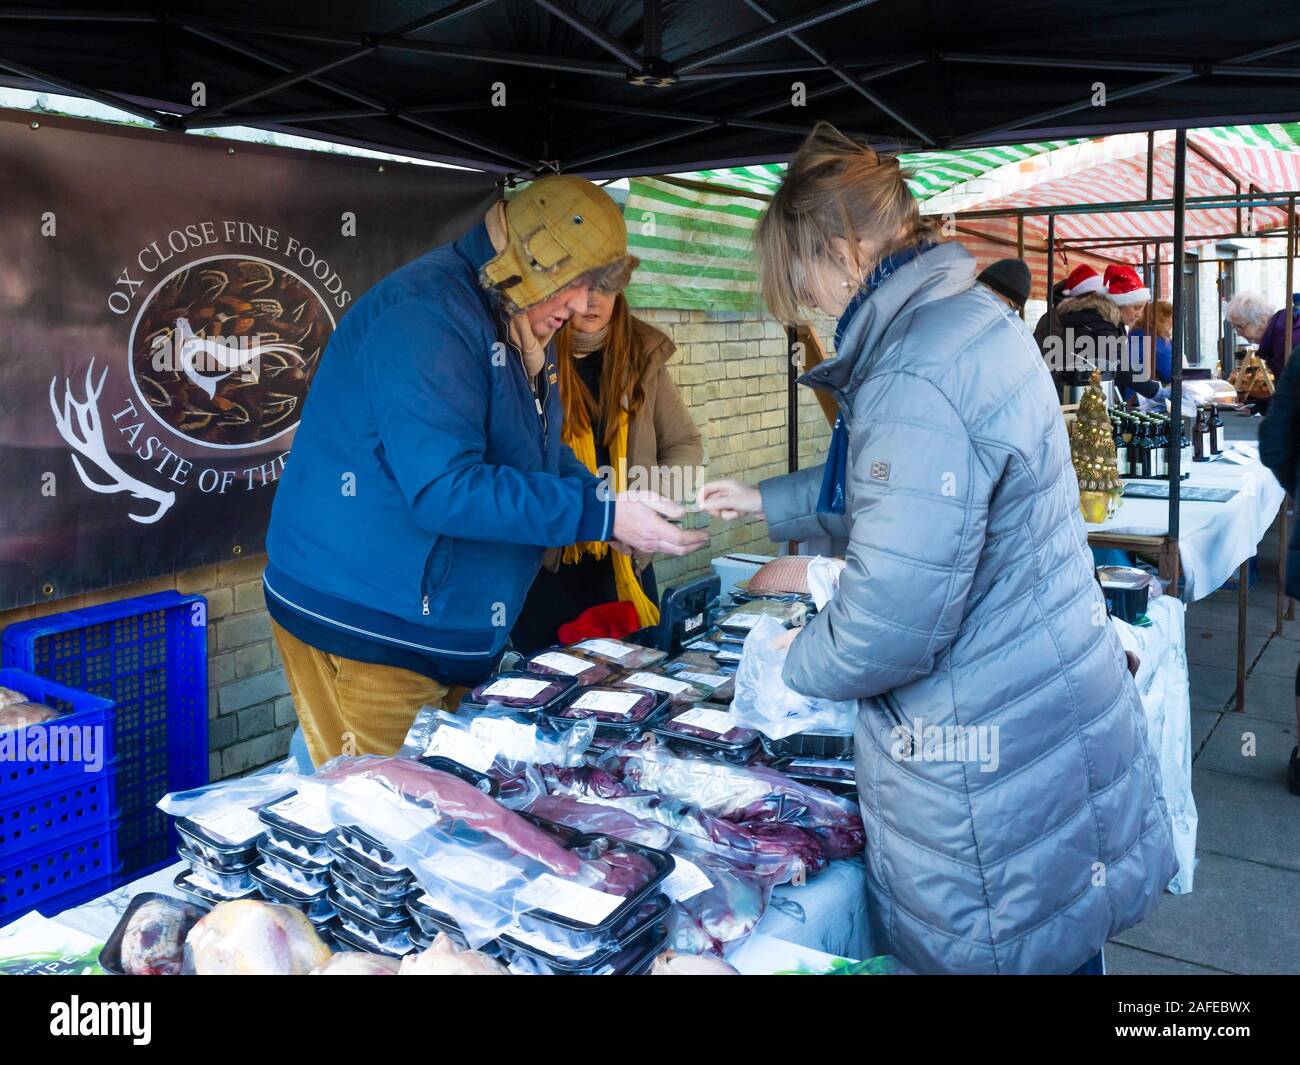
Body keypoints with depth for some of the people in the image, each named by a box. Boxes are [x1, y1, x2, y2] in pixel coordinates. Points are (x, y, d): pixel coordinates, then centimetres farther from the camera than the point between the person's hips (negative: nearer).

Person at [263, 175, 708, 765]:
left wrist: (611, 504, 1)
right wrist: (600, 517, -27)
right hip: (367, 631, -9)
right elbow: (444, 489, -30)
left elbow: (539, 453, 21)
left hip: (448, 633, 10)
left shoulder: (520, 331, 11)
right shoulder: (428, 316, -21)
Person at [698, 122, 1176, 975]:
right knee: (1061, 949, 25)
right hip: (1061, 719, 10)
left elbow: (888, 625, -28)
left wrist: (797, 660, -7)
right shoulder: (974, 318, 6)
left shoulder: (917, 377, -27)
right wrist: (767, 501, 30)